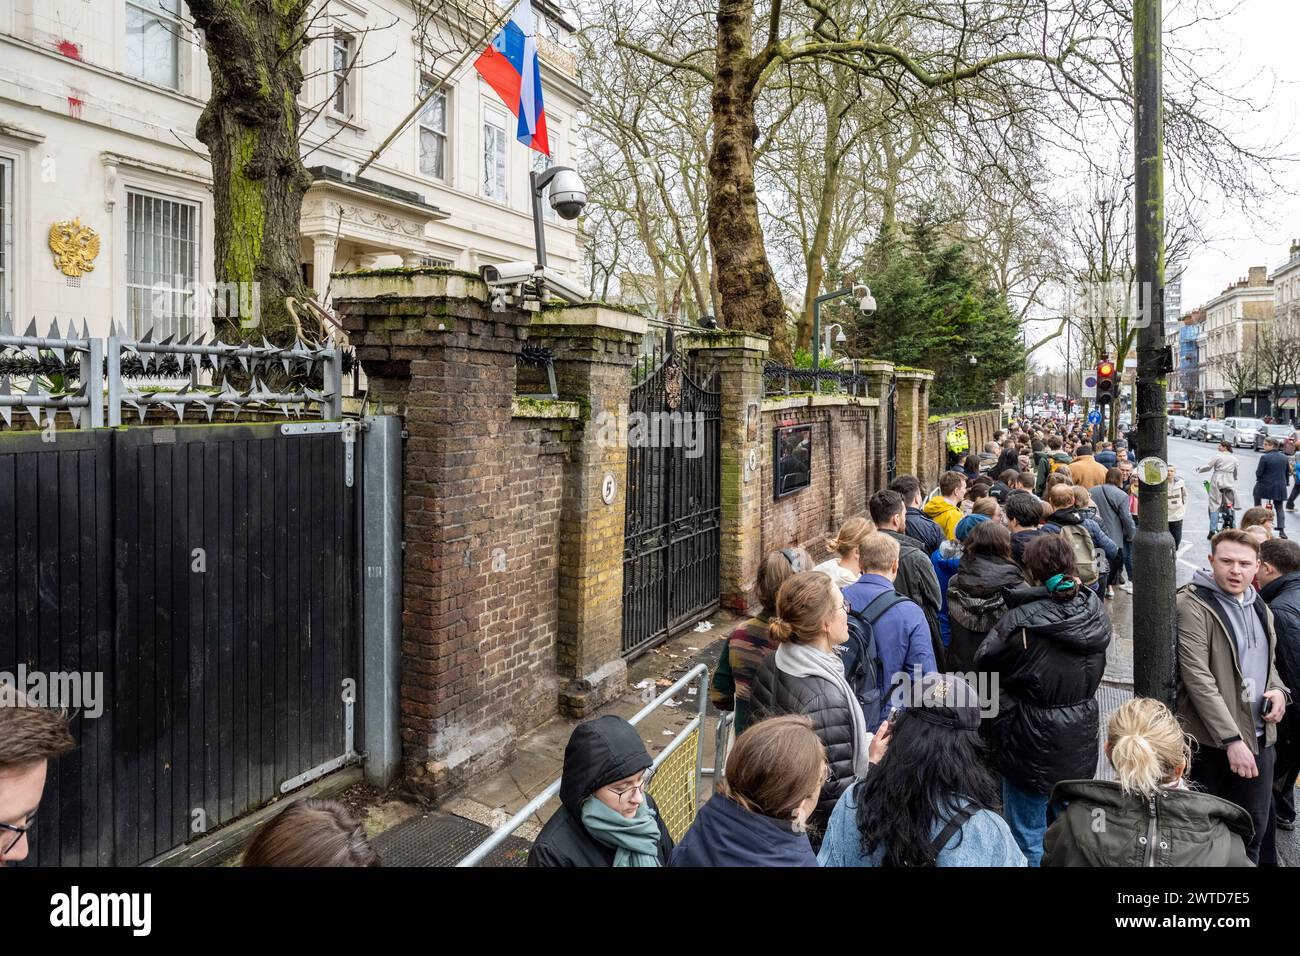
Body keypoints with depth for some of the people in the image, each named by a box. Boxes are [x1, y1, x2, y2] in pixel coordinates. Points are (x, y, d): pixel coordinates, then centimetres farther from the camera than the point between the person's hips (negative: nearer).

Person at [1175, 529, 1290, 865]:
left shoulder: (1260, 608, 10)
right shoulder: (1194, 605, -15)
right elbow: (1198, 678, -20)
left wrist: (1277, 689, 1)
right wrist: (1232, 739, -23)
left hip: (1258, 736, 7)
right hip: (1212, 740, -6)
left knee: (1252, 828, 16)